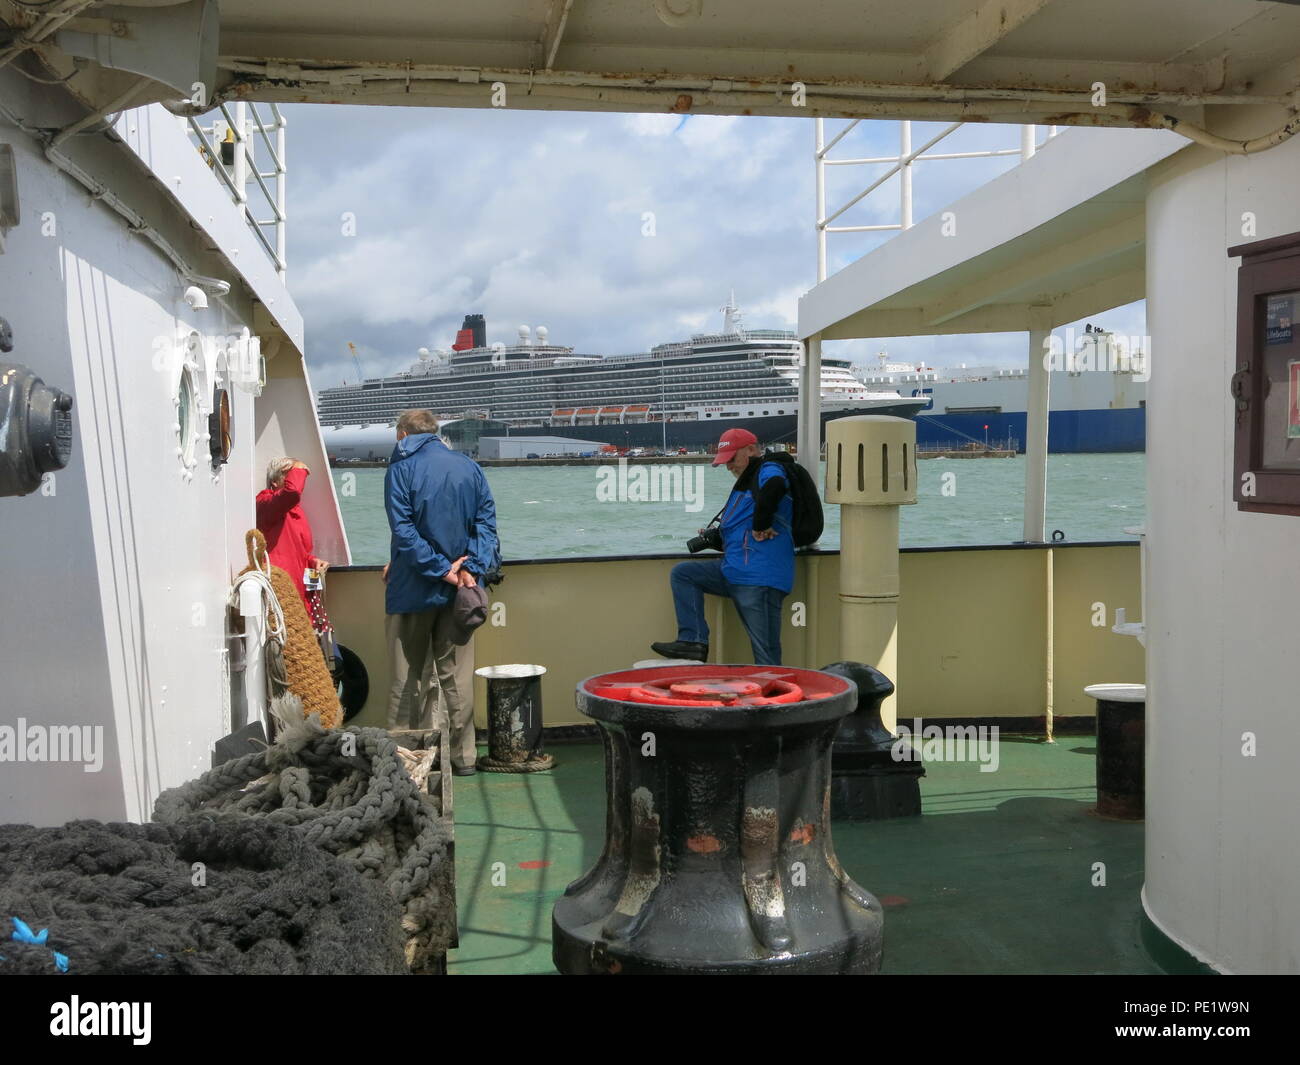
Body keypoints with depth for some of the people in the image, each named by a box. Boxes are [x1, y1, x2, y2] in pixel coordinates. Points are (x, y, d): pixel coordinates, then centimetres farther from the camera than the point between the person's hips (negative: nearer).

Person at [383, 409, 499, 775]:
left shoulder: (401, 469, -6)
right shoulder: (469, 467, 7)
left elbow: (403, 531, -16)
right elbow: (486, 521, -2)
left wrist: (440, 569, -15)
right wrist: (471, 568, -12)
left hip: (413, 590, -4)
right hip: (458, 590, 4)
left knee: (407, 679, 7)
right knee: (457, 675, 11)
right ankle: (462, 755, 16)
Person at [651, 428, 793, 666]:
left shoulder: (769, 471, -4)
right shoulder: (744, 483, 24)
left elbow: (775, 486, -31)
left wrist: (761, 527, -24)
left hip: (759, 576, -10)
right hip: (733, 571, 10)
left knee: (765, 650, -8)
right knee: (682, 573, 7)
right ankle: (693, 641, -4)